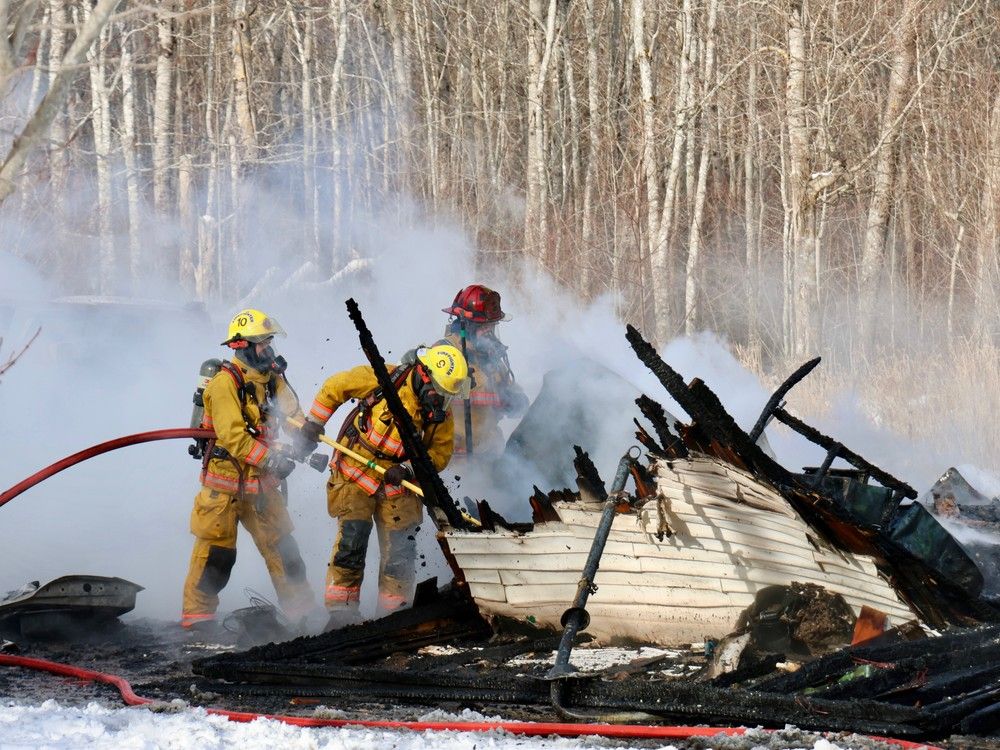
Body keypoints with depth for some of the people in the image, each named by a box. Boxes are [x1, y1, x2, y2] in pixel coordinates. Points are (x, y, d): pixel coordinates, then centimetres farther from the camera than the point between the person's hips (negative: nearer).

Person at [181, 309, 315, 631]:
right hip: (225, 484, -6)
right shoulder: (225, 383, -16)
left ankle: (300, 607, 15)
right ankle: (196, 614, 7)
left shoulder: (272, 378, 8)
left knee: (281, 545, 7)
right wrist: (270, 459, -25)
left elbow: (292, 414, 0)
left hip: (261, 483, 6)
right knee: (216, 552, -3)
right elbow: (232, 435, -22)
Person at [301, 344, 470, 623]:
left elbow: (440, 453, -3)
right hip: (355, 475, -3)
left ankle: (395, 612, 16)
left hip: (398, 485, 4)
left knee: (400, 552, 4)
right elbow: (334, 387, -5)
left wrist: (407, 469, -19)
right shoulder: (384, 379, -17)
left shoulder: (441, 413, -6)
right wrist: (313, 423, -3)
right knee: (351, 541, -9)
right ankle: (340, 609, 0)